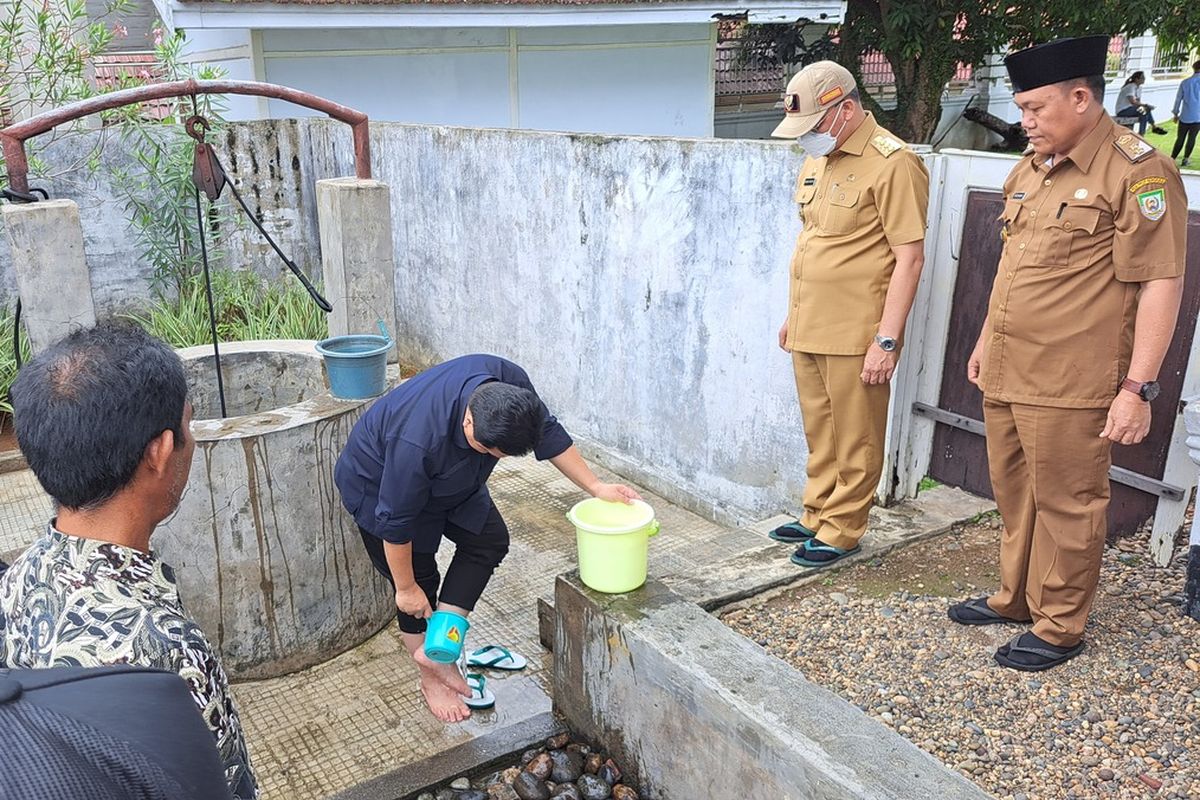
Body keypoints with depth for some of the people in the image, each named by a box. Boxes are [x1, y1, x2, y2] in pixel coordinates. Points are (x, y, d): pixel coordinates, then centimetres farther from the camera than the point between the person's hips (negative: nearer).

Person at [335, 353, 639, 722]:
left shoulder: (510, 383, -29)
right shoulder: (419, 439, -44)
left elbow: (548, 432, -10)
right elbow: (396, 520, -31)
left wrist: (596, 487, -11)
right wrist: (406, 588, -19)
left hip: (446, 479, 7)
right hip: (379, 484, -6)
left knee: (489, 539, -5)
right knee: (420, 580, -1)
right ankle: (431, 679, 20)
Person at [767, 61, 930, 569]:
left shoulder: (892, 164, -14)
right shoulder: (817, 159, 13)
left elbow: (910, 258, -16)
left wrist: (886, 340, -18)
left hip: (855, 336, -8)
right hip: (808, 330, 8)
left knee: (854, 441, 6)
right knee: (819, 436, 18)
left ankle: (843, 530, 19)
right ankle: (818, 516, 32)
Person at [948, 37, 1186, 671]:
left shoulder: (1137, 171, -12)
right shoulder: (1030, 168, 12)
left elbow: (1161, 283, -15)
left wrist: (1137, 387, -18)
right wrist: (986, 340, 22)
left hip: (1070, 388, -8)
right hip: (1005, 376, 8)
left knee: (1066, 505, 6)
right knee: (1014, 496, 19)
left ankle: (1060, 627, 22)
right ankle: (1014, 598, 36)